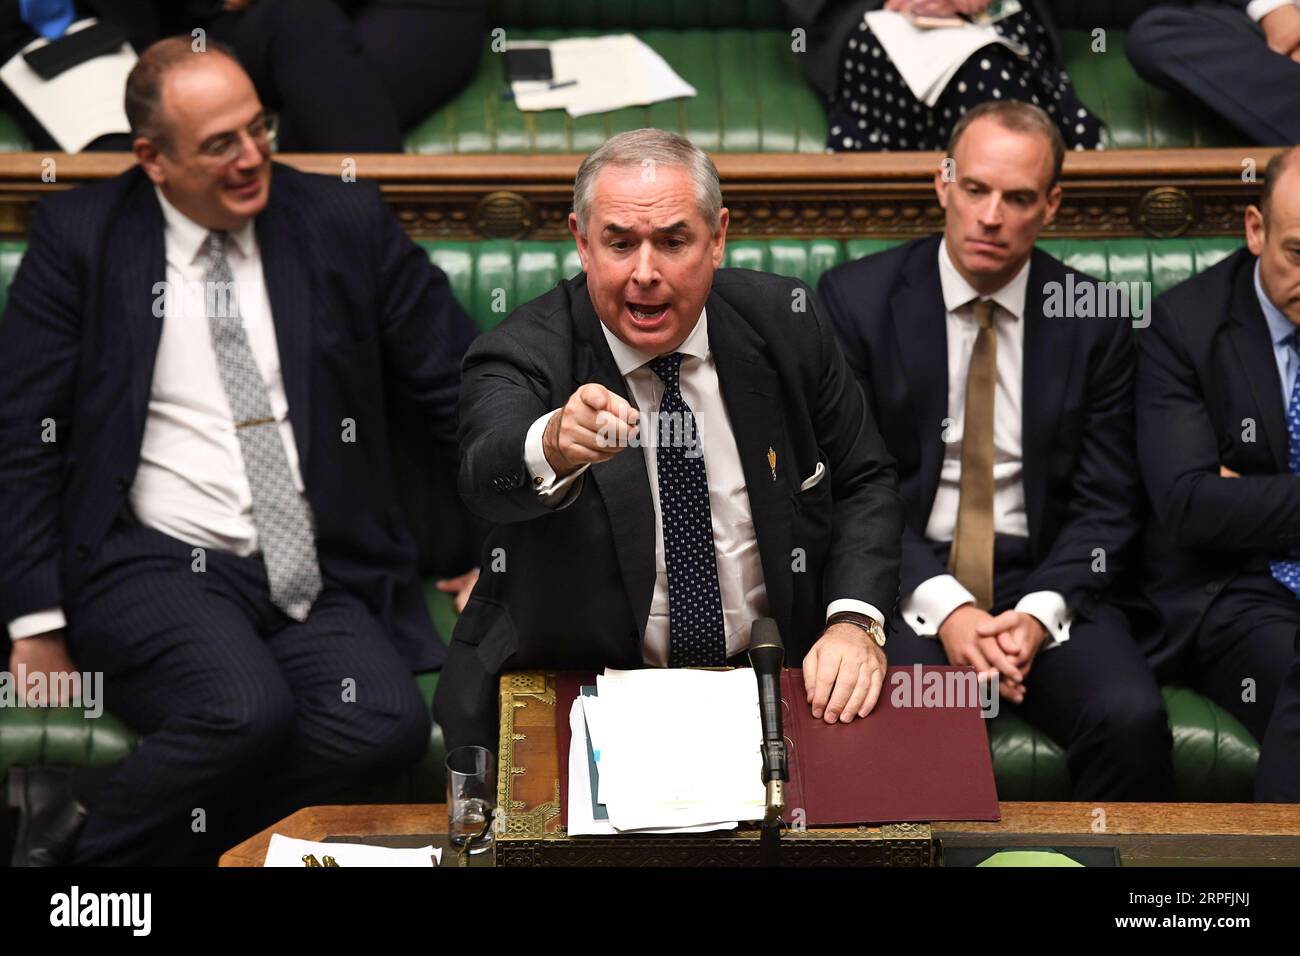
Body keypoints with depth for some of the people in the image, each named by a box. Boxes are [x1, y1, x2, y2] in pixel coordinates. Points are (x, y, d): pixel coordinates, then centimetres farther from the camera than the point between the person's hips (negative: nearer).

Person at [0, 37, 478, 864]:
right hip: (156, 564, -2)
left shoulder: (345, 223, 8)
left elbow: (459, 390, 12)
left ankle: (190, 842, -7)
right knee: (246, 712, -33)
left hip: (321, 577, 3)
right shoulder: (81, 238, 4)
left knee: (386, 725, -28)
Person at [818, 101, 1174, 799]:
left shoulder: (1093, 320, 5)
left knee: (1131, 717, -26)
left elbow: (1105, 503, 5)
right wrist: (941, 607, -16)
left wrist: (1042, 611, -13)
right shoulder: (856, 298, 0)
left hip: (1041, 583, 2)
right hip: (905, 584, -1)